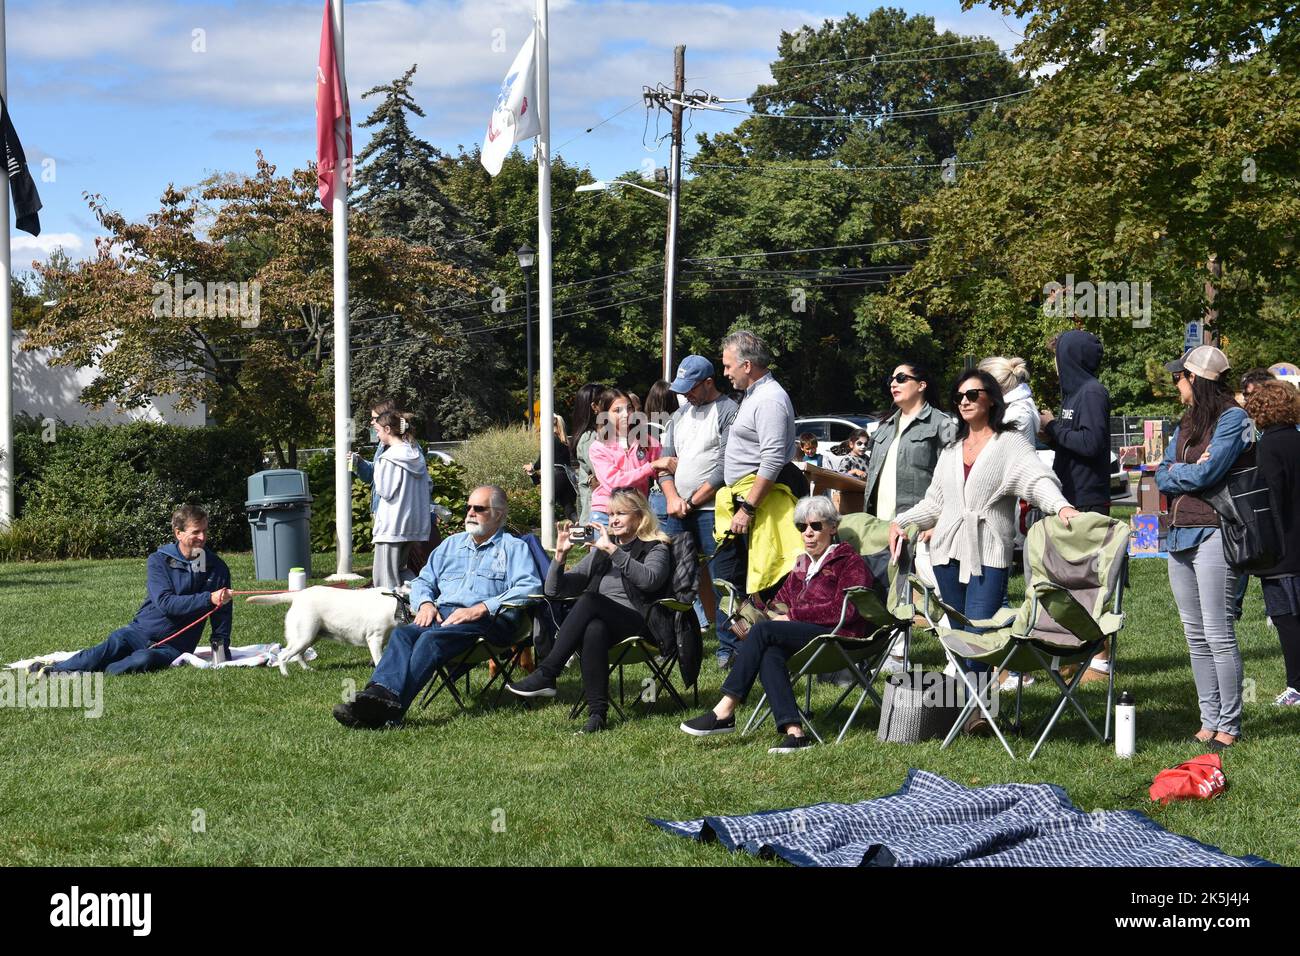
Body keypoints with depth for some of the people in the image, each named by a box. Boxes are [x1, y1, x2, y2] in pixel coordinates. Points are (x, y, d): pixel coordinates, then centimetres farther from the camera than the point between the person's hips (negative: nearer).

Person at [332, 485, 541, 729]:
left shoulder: (514, 548, 13)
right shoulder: (451, 544, 33)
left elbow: (529, 587, -5)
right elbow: (423, 581, 31)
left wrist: (480, 609, -15)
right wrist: (425, 603, 5)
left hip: (486, 620, -5)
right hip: (442, 615, 6)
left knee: (432, 638, -35)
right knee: (402, 633, -28)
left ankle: (392, 706, -53)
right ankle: (380, 693, -52)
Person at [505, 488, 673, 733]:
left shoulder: (656, 549, 10)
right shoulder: (600, 551, 26)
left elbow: (649, 579, -16)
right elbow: (555, 590, 21)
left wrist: (613, 550, -20)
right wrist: (561, 554, 3)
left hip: (640, 625, -4)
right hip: (602, 622, 4)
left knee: (590, 600, -33)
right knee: (595, 630, -36)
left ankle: (546, 674, -35)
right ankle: (597, 712, -43)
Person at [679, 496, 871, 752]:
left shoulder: (849, 560, 4)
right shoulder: (802, 563, 27)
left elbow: (843, 611, -9)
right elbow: (780, 601, 25)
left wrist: (793, 614, -8)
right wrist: (776, 612, 0)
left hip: (840, 636, -6)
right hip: (805, 634, 6)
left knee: (763, 630, -25)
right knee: (770, 653, -30)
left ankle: (724, 712, -28)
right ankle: (793, 730, -42)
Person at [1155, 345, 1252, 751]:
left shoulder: (1233, 418, -7)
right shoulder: (1186, 423, 17)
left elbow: (1206, 473, -16)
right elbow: (1162, 476, 11)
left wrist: (1175, 471, 0)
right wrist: (1191, 470, -6)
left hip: (1213, 534, -8)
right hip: (1180, 535, 8)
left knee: (1218, 634, -8)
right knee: (1196, 636, 9)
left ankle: (1228, 725, -2)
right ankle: (1209, 720, 15)